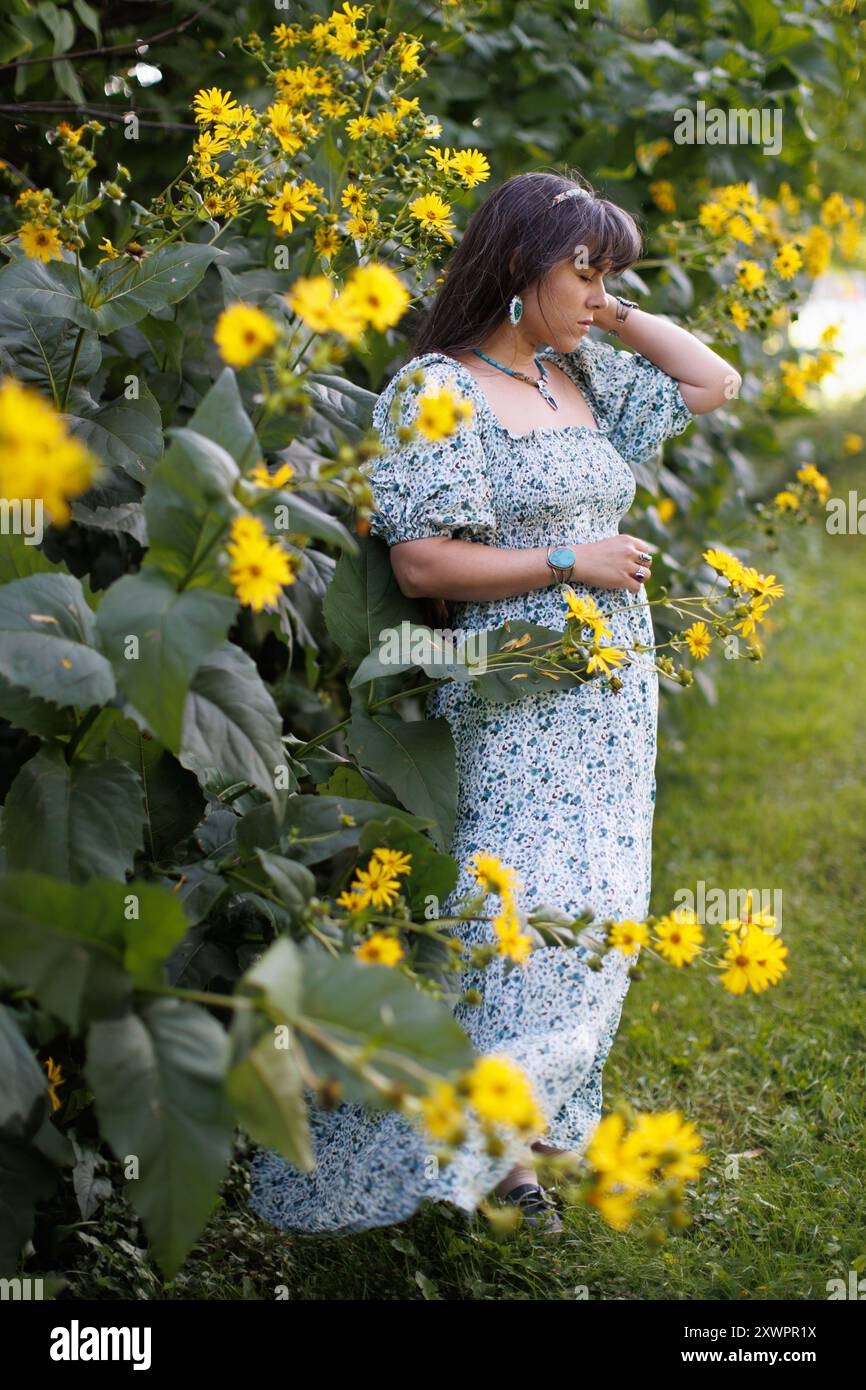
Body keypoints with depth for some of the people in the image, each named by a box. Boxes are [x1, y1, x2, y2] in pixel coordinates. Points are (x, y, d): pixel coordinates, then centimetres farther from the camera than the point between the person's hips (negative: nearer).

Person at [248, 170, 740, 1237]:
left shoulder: (582, 375, 12)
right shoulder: (438, 389, -10)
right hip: (517, 710, -8)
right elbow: (420, 563, -16)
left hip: (614, 701, 8)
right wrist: (571, 562, -13)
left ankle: (515, 1139, 20)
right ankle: (462, 1148, 0)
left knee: (586, 919, 9)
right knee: (526, 917, -13)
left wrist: (619, 317, 10)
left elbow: (714, 382, 21)